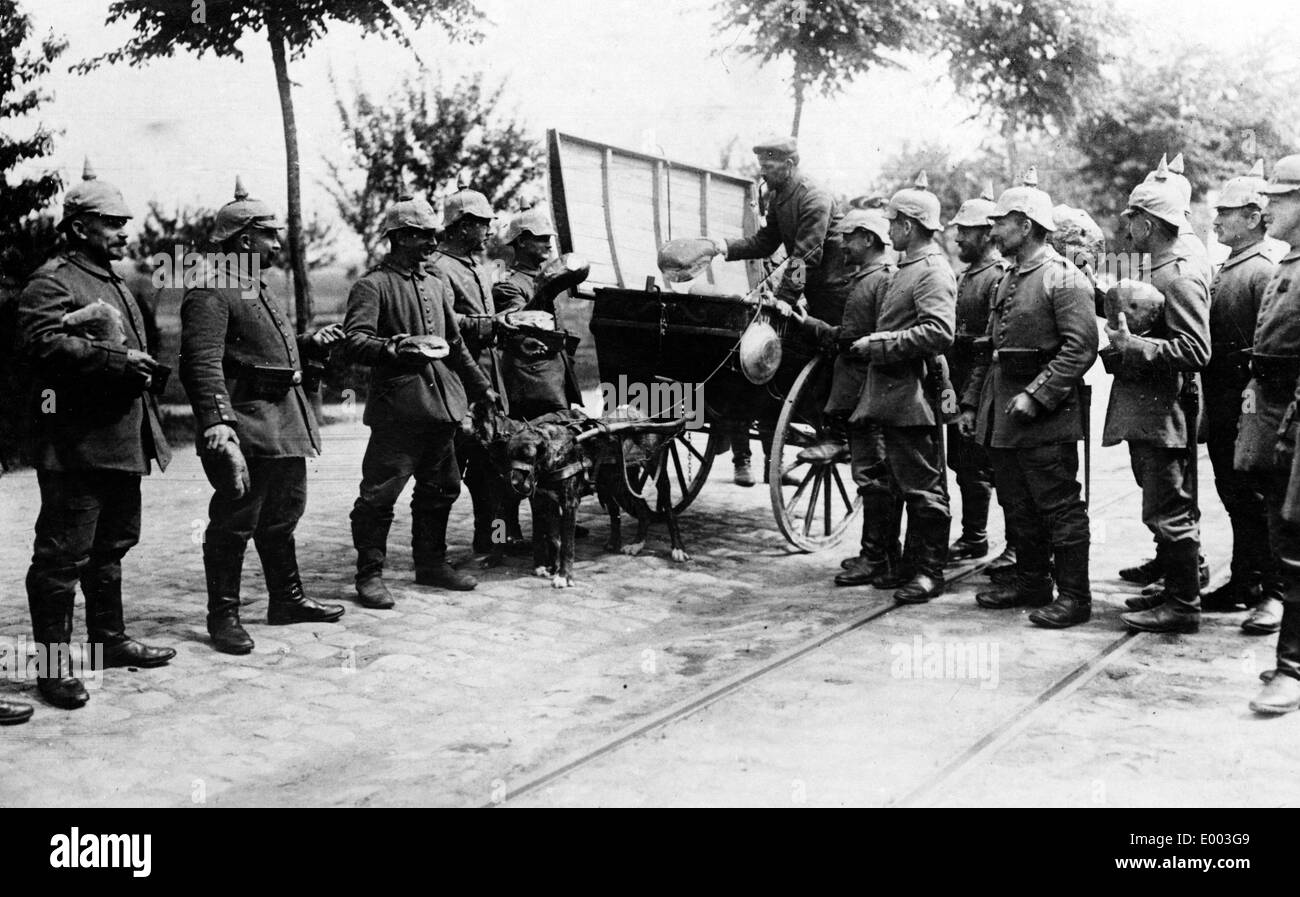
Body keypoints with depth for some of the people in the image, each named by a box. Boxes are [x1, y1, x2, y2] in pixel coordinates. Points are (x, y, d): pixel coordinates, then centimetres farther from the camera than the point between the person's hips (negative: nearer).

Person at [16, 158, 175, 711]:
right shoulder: (51, 281, -8)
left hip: (122, 443, 10)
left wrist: (147, 370, 12)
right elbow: (45, 343, -24)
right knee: (63, 555, -4)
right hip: (76, 445, -10)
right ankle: (52, 663, 3)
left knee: (112, 547, 18)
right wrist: (118, 359, -22)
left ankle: (112, 641, 31)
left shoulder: (115, 284, 22)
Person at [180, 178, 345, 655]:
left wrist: (310, 342, 14)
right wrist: (216, 422, -34)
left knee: (282, 517, 18)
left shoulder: (259, 289, 19)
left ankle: (287, 599, 31)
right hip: (246, 425, -10)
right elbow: (203, 362, -23)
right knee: (234, 522, -2)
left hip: (284, 422, 10)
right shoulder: (210, 293, -13)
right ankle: (223, 616, 7)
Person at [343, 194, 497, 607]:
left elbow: (456, 344, 27)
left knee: (440, 488, 13)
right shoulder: (372, 285, -3)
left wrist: (481, 386, 26)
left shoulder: (438, 283, 20)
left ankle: (431, 562, 27)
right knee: (379, 491, -7)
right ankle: (369, 574, 2)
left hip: (443, 401, 8)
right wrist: (392, 348, -32)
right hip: (398, 405, -7)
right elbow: (355, 342, -15)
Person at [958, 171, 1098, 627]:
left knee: (1058, 505, -2)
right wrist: (971, 402, 15)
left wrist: (1036, 396, -23)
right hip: (1002, 413, 9)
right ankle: (1032, 581, 27)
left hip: (1047, 418, -9)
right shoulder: (1008, 280, 17)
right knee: (1018, 505, 15)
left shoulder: (1065, 279, -11)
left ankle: (1074, 595, 5)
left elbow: (1081, 347, -19)